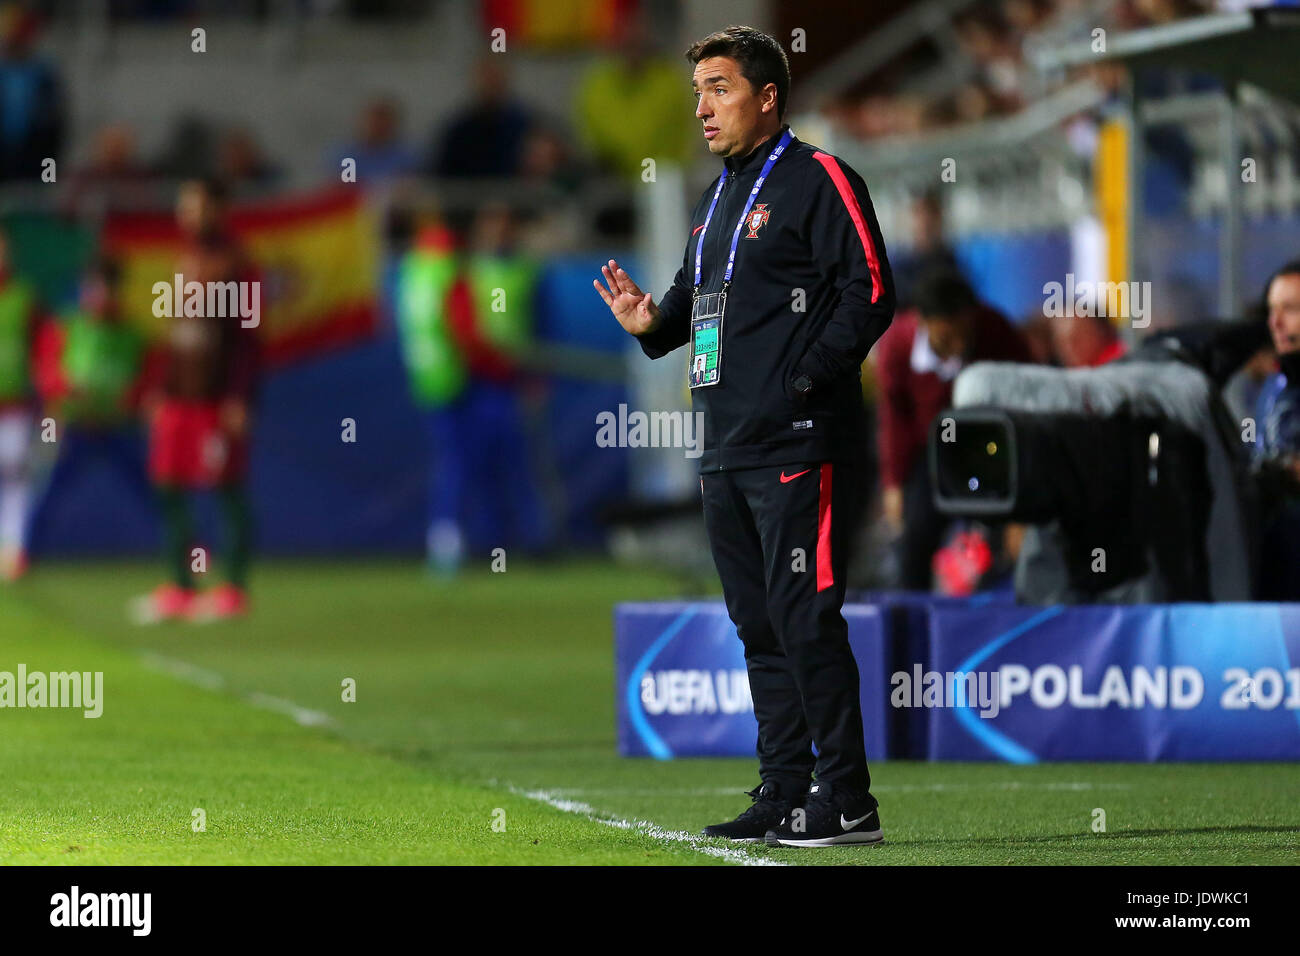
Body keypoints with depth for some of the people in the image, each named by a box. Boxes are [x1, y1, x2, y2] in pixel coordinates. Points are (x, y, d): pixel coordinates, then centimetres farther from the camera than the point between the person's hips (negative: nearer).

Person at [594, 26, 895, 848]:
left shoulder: (817, 180, -7)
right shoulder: (719, 199, 20)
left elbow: (871, 289, -14)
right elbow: (697, 300, 27)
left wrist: (806, 377, -19)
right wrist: (651, 324, 5)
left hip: (801, 447, -9)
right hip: (727, 452, 9)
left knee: (806, 619, -10)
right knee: (759, 625, 11)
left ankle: (847, 801, -7)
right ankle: (785, 795, 17)